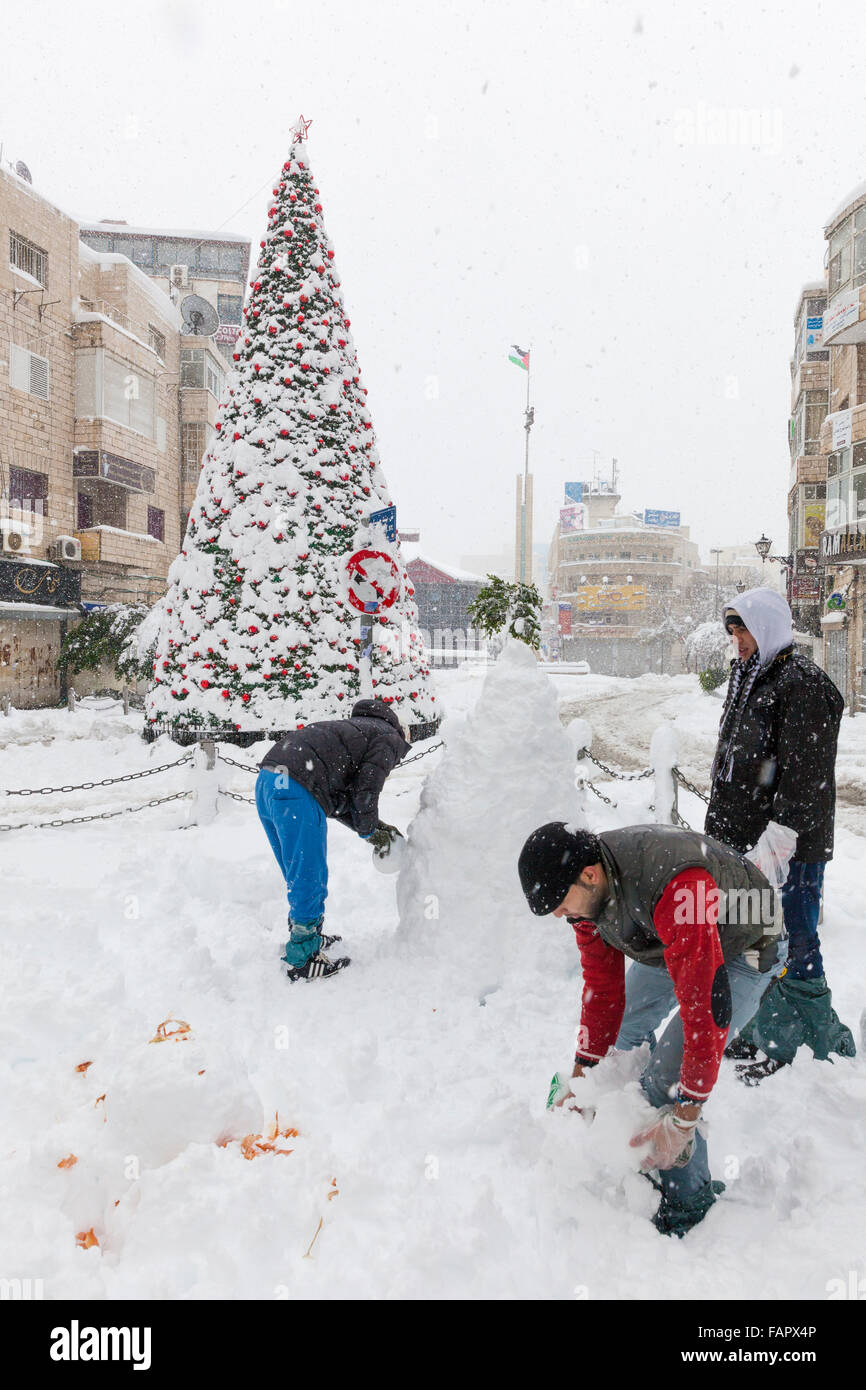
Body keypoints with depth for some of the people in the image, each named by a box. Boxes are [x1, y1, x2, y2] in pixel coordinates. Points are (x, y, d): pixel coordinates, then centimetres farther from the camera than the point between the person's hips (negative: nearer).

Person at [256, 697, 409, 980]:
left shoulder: (358, 729, 34)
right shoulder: (389, 739, 9)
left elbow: (339, 798, 29)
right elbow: (365, 791, -1)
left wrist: (376, 827, 28)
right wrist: (372, 832, 16)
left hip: (266, 781, 10)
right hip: (296, 791, -10)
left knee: (298, 876, 23)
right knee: (309, 879, 2)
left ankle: (305, 936, 37)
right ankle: (302, 959, 12)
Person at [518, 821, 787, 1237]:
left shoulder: (676, 890, -44)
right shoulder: (585, 889, -18)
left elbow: (704, 1007, -40)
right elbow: (601, 985, -7)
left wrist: (684, 1119, -34)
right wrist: (581, 1075, -8)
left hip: (741, 952, -8)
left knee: (666, 1076, -15)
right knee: (622, 1031, 16)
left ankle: (689, 1196, 9)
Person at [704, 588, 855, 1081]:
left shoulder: (804, 684, -14)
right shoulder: (748, 679, 15)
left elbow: (804, 779, -20)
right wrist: (717, 831, 21)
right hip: (744, 842, 9)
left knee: (791, 950, -2)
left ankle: (818, 1049, 15)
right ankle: (763, 1036, 33)